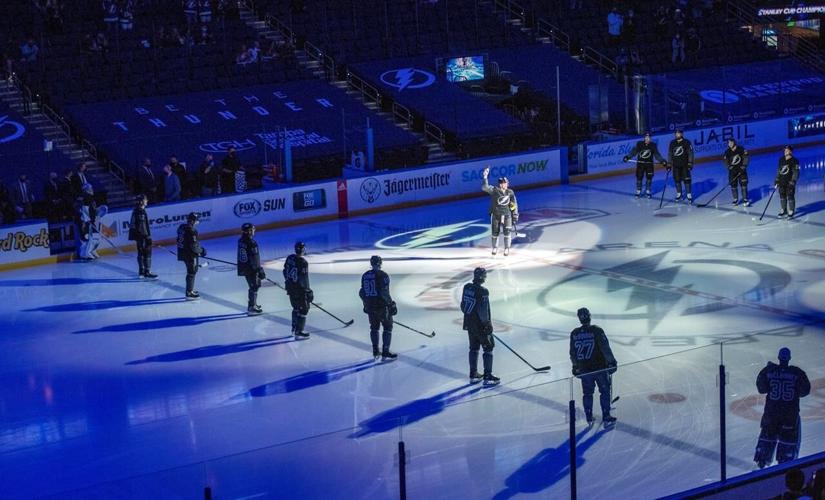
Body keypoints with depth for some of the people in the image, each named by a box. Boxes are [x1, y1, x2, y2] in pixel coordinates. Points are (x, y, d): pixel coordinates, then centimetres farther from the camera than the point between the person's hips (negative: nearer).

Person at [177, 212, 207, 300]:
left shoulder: (181, 227, 4)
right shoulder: (192, 231, -24)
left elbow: (179, 240, 14)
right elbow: (193, 246, -24)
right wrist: (201, 251, -7)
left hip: (182, 252, 9)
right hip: (190, 255, -9)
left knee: (192, 271, 23)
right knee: (192, 272, 0)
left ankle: (190, 289, 34)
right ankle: (189, 293, 3)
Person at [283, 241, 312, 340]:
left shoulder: (290, 258, 1)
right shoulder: (303, 262, -23)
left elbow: (285, 272, 12)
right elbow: (304, 279, -22)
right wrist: (308, 292, -13)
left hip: (290, 287, 8)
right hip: (299, 290, -8)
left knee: (296, 308, 24)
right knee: (303, 309, 1)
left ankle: (294, 328, 33)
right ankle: (298, 333, 1)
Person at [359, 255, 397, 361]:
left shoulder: (365, 276, 6)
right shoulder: (382, 275, -14)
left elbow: (362, 293, 10)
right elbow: (384, 293, -19)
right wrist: (391, 305, -10)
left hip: (370, 307, 6)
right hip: (382, 307, -6)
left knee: (374, 328, 19)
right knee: (387, 327, 4)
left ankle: (375, 352, 22)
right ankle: (385, 353, 0)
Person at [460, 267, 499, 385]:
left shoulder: (466, 287, 0)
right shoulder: (482, 291, -23)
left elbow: (463, 305, 10)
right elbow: (483, 311, -23)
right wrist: (487, 324, -13)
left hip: (469, 322, 8)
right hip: (480, 325, -7)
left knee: (474, 348, 18)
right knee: (488, 348, 4)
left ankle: (473, 375, 22)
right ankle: (487, 377, 3)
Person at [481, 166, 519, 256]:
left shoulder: (510, 192, -2)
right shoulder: (494, 190, -10)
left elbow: (514, 205, 6)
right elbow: (484, 188, -25)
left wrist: (515, 215, 5)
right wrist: (485, 178, -36)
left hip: (507, 214, 1)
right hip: (496, 214, -1)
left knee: (507, 231, -8)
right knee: (495, 232, 8)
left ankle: (507, 249, 5)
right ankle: (495, 248, 28)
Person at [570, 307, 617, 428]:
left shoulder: (574, 334, -1)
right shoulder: (596, 331, -14)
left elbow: (573, 352, 8)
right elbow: (605, 347, -15)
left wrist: (575, 366, 22)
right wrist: (611, 362, -5)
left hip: (584, 369, 3)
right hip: (600, 368, -3)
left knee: (587, 393, 16)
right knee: (604, 391, 9)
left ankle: (589, 418, 21)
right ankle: (606, 418, 7)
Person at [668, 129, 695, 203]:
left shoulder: (687, 143, -6)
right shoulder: (672, 143, 6)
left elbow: (690, 153, -7)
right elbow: (670, 153, 12)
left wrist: (690, 163, -14)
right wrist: (669, 163, 7)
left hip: (684, 165, -4)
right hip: (675, 165, 4)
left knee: (686, 179, -6)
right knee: (677, 179, 7)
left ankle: (689, 194, 0)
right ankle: (679, 194, 20)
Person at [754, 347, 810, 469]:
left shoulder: (769, 371, -6)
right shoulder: (797, 373, -11)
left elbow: (762, 389, 3)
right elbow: (805, 390, -5)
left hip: (771, 410, 2)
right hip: (790, 412, -2)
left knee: (768, 433, 17)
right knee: (789, 436, 9)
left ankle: (761, 461, 23)